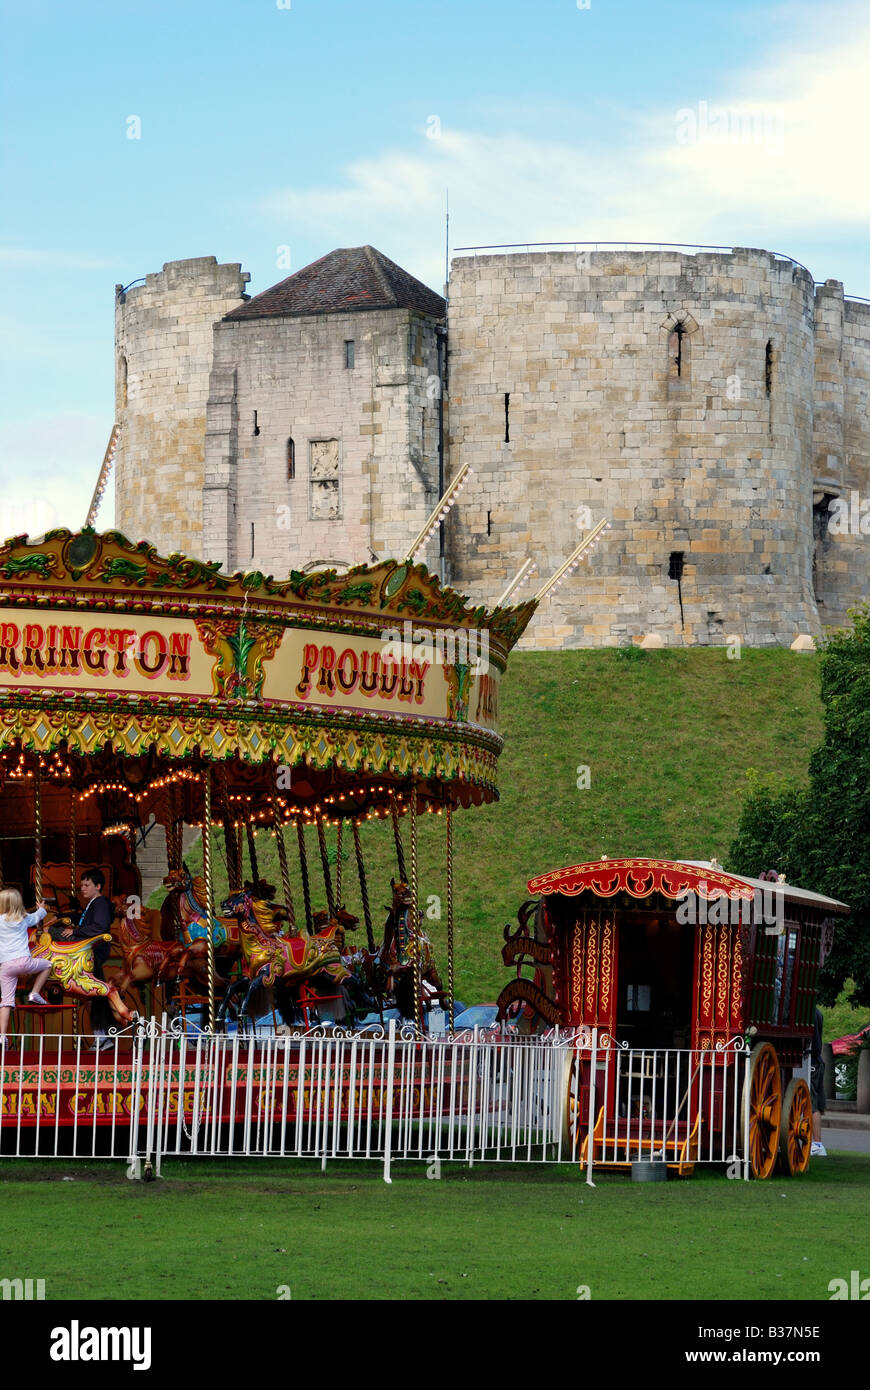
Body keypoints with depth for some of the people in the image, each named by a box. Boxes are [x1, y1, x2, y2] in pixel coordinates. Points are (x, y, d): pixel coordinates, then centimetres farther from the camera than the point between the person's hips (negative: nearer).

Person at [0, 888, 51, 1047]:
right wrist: (42, 909, 57)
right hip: (23, 961, 0)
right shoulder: (24, 918, 13)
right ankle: (35, 993, 14)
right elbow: (37, 917, 34)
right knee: (46, 965, 28)